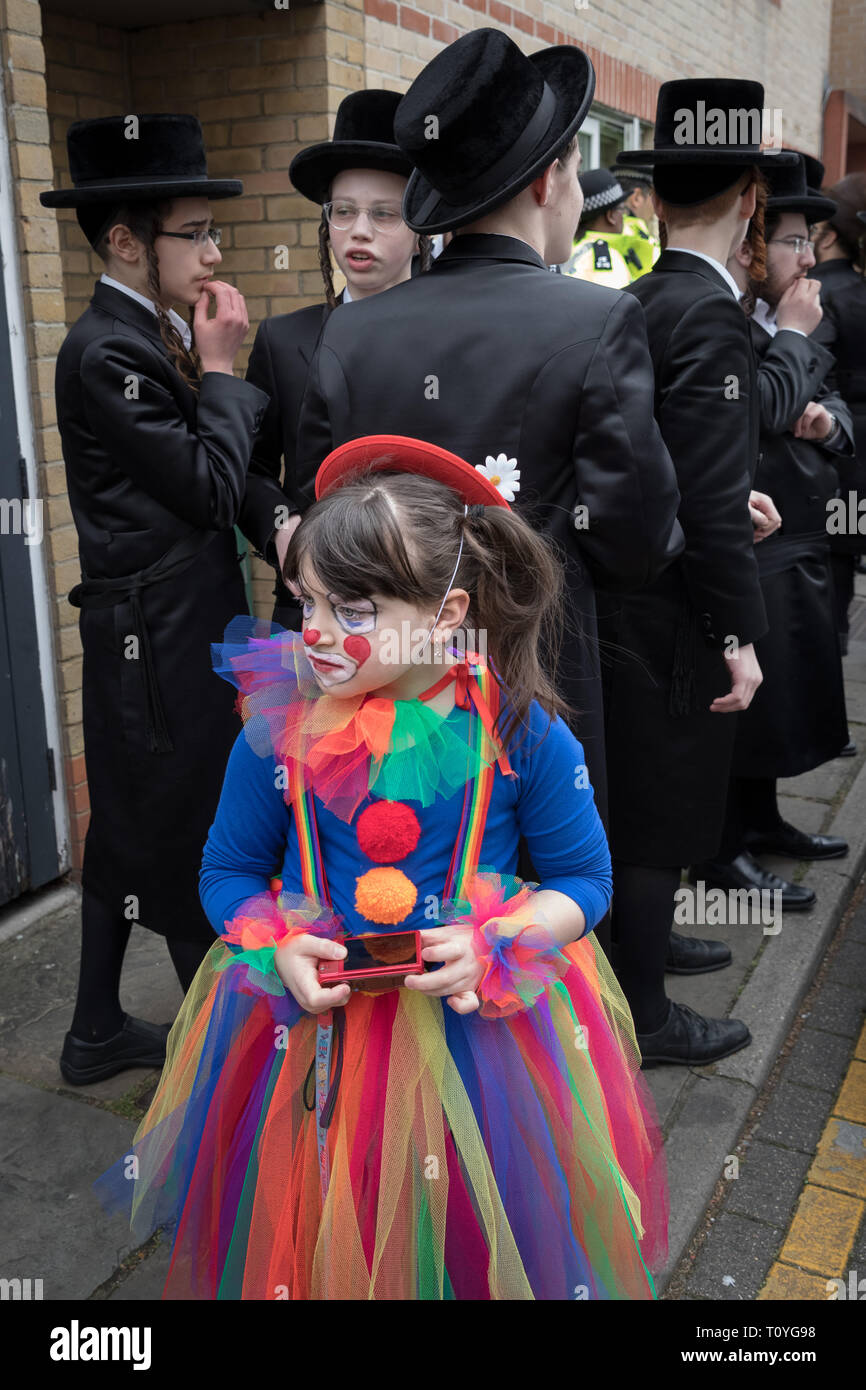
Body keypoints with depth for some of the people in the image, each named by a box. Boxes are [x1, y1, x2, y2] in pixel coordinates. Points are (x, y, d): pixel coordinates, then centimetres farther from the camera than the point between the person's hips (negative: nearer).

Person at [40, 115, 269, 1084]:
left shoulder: (156, 336, 11)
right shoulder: (105, 352, -17)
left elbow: (216, 463, 9)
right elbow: (211, 487, -18)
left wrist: (208, 370, 1)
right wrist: (220, 368, -11)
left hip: (169, 631, 10)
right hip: (158, 640, -10)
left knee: (133, 832, 18)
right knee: (194, 840, 3)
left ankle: (97, 1032, 35)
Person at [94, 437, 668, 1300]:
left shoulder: (522, 733, -13)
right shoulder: (279, 727, -10)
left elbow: (584, 879, -2)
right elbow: (227, 871, 3)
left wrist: (493, 945, -18)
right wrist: (278, 951, -15)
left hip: (482, 1022, -1)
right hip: (312, 1019, 1)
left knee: (481, 1240, 17)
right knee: (308, 1247, 17)